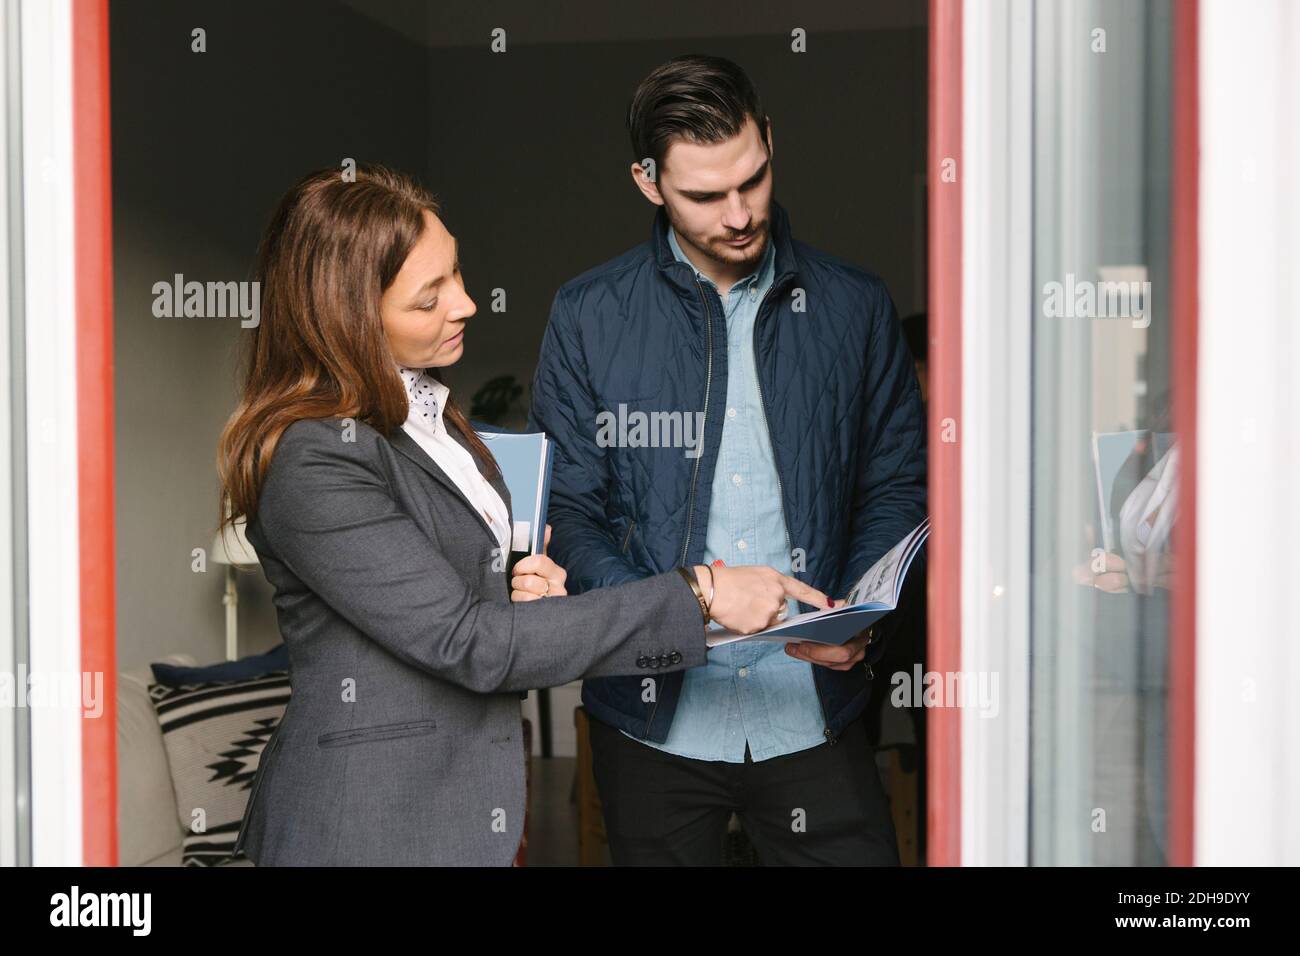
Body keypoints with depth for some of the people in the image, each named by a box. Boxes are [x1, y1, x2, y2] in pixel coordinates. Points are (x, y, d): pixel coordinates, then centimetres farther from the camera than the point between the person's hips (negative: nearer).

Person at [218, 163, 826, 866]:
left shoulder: (420, 404, 8)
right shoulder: (314, 464, -21)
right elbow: (466, 644, -24)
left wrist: (527, 587, -3)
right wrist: (697, 596, -23)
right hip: (368, 827, -8)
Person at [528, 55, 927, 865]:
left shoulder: (857, 308, 5)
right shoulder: (589, 316, 1)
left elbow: (897, 485, 8)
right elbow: (566, 509, 0)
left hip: (814, 715, 1)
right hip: (655, 720, 0)